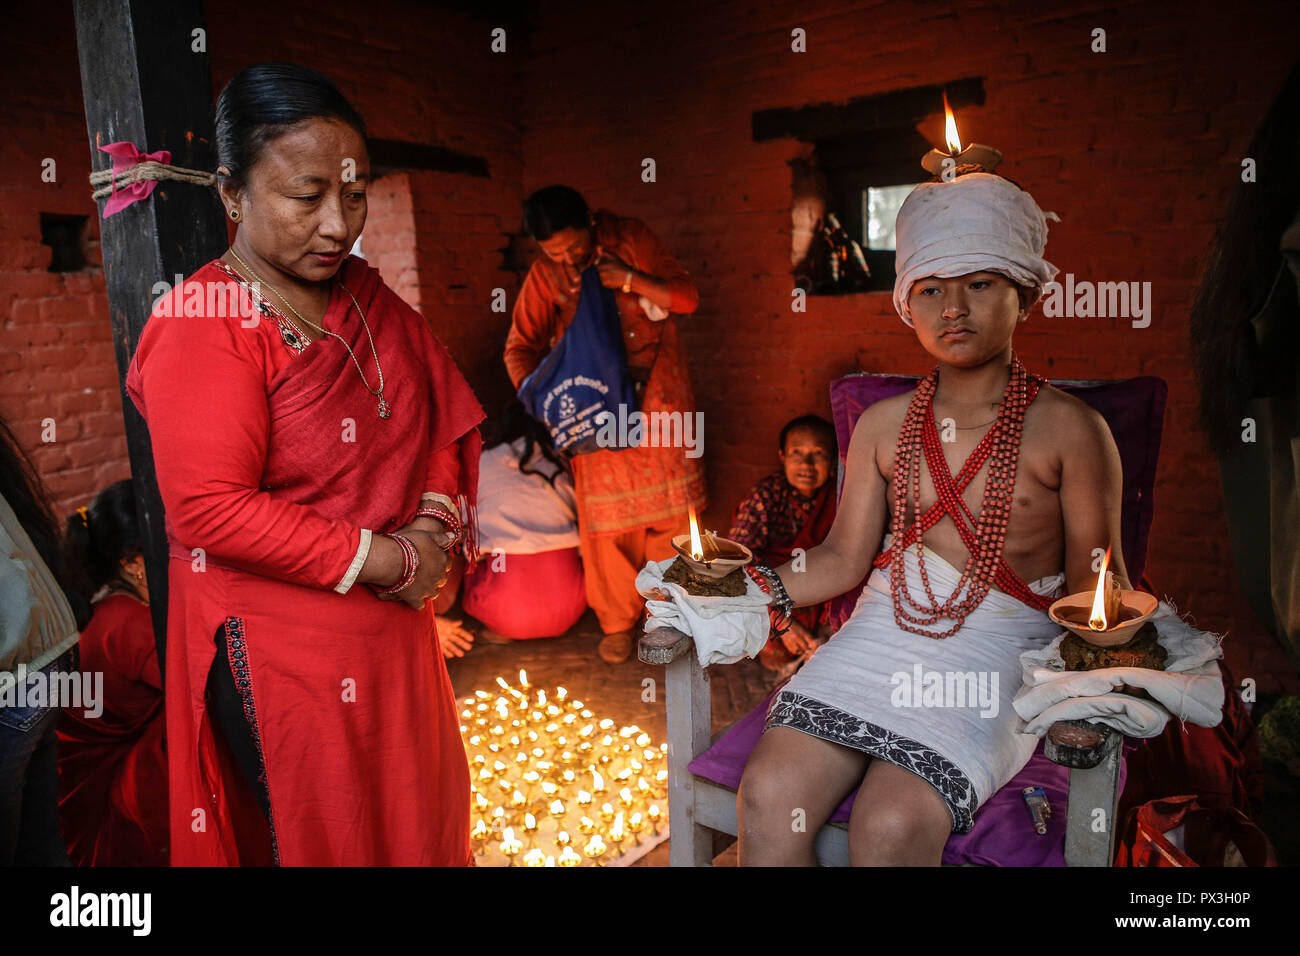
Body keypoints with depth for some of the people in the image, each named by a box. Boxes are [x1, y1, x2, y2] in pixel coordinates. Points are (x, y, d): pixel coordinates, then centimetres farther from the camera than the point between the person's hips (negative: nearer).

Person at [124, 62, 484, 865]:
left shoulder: (368, 296, 6)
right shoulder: (202, 326, -17)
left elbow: (451, 417, 11)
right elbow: (210, 511, -24)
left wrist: (439, 515, -8)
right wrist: (389, 561, -20)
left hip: (396, 631, 7)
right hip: (279, 654, -6)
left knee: (416, 817, 22)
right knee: (317, 836, 14)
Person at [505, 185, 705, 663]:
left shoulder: (631, 238, -7)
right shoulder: (544, 275, -5)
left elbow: (687, 297, -5)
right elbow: (521, 346, -4)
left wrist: (631, 280, -20)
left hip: (657, 388, 0)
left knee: (669, 503, 3)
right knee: (606, 513, 1)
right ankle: (616, 621, 17)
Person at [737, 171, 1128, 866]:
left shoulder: (1068, 430, -3)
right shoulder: (883, 426, 7)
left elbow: (1095, 579, 0)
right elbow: (844, 557, 10)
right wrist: (753, 589, -3)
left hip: (999, 648, -3)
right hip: (886, 627, 3)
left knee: (889, 827, -26)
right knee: (768, 794, -18)